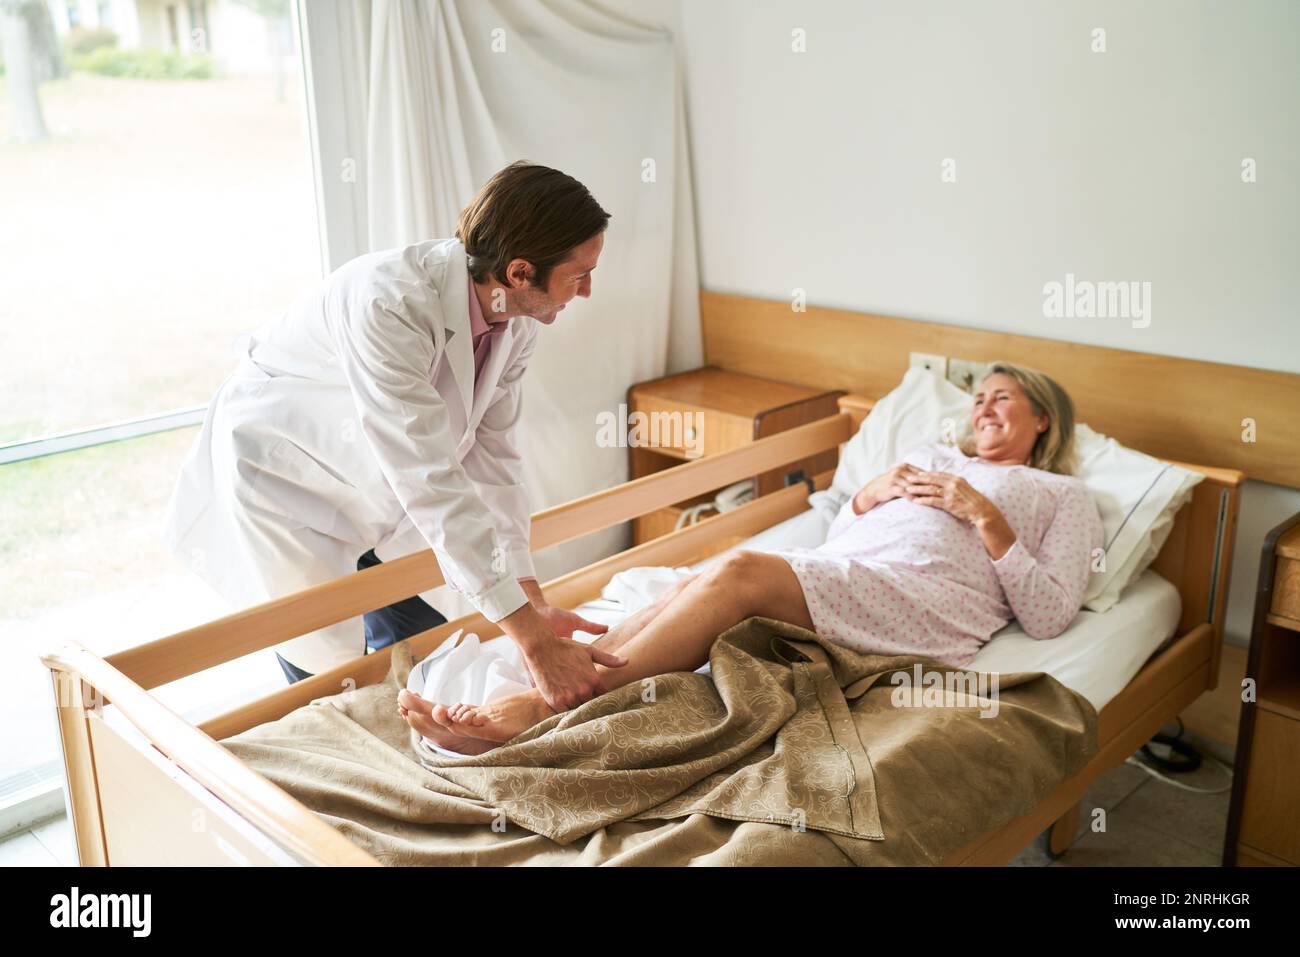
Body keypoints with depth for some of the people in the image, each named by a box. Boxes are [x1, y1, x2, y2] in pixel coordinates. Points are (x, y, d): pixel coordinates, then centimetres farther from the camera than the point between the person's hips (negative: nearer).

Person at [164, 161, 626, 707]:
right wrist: (534, 642, -42)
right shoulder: (389, 303, -39)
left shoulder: (518, 319, -15)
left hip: (373, 481, 7)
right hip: (280, 472, -6)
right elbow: (428, 480, -43)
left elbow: (491, 455, -10)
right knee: (327, 672, -3)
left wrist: (533, 602, -16)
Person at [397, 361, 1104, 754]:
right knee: (697, 586, -28)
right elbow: (835, 532, 26)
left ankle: (543, 707, -37)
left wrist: (985, 515, -1)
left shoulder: (1065, 496, 22)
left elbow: (1047, 615, 4)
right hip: (837, 571, 5)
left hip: (924, 596, -5)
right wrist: (867, 495, 7)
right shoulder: (932, 455, 36)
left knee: (737, 572, -32)